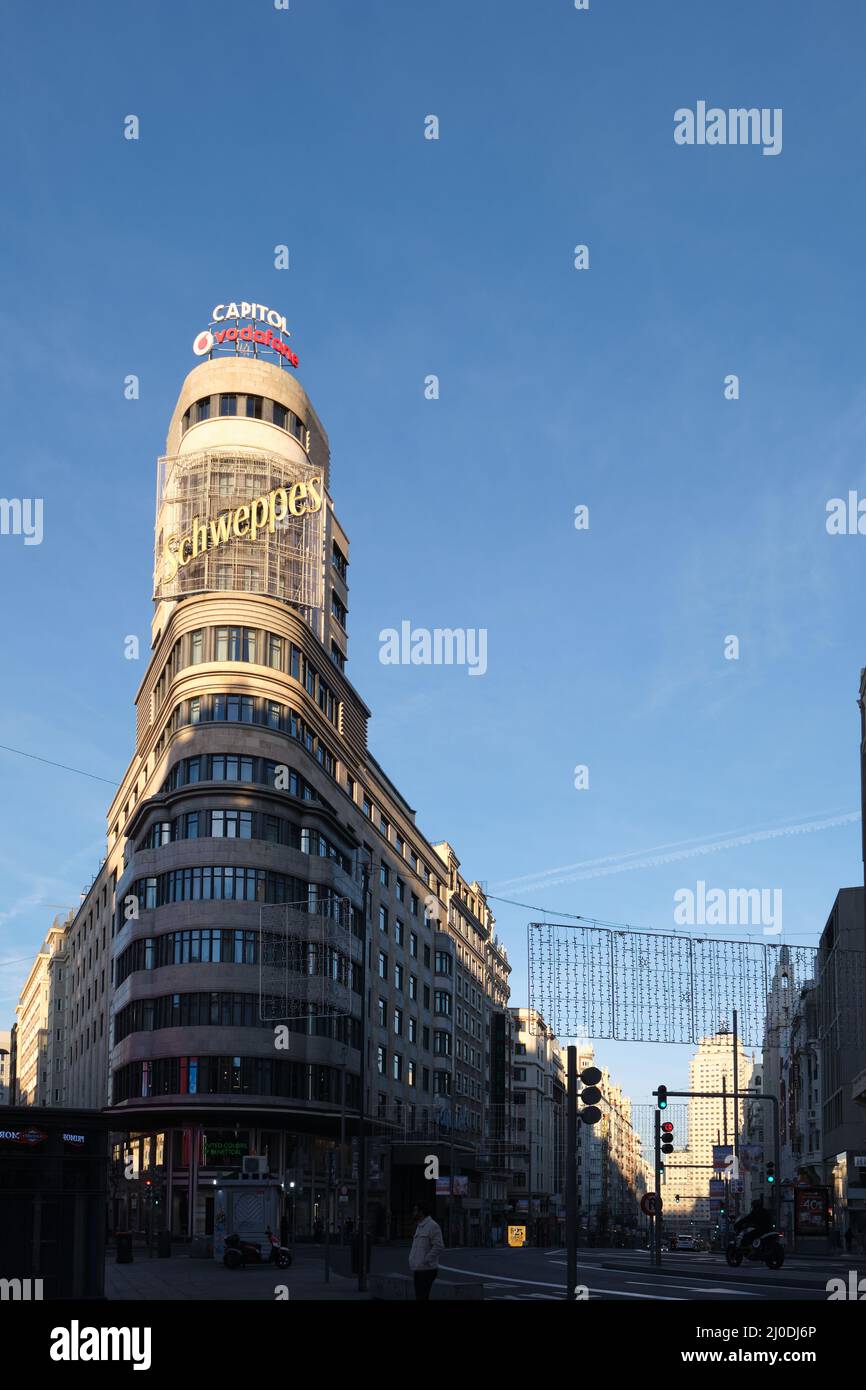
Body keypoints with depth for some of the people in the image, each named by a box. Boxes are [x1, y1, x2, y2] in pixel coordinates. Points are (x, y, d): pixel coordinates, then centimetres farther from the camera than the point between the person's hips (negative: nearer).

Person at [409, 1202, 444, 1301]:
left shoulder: (432, 1226, -14)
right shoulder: (420, 1226, 16)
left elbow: (439, 1246, -21)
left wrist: (426, 1261, -20)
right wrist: (412, 1260, 15)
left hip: (427, 1270, -10)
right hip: (419, 1269, 10)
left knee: (422, 1297, -11)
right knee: (419, 1297, 12)